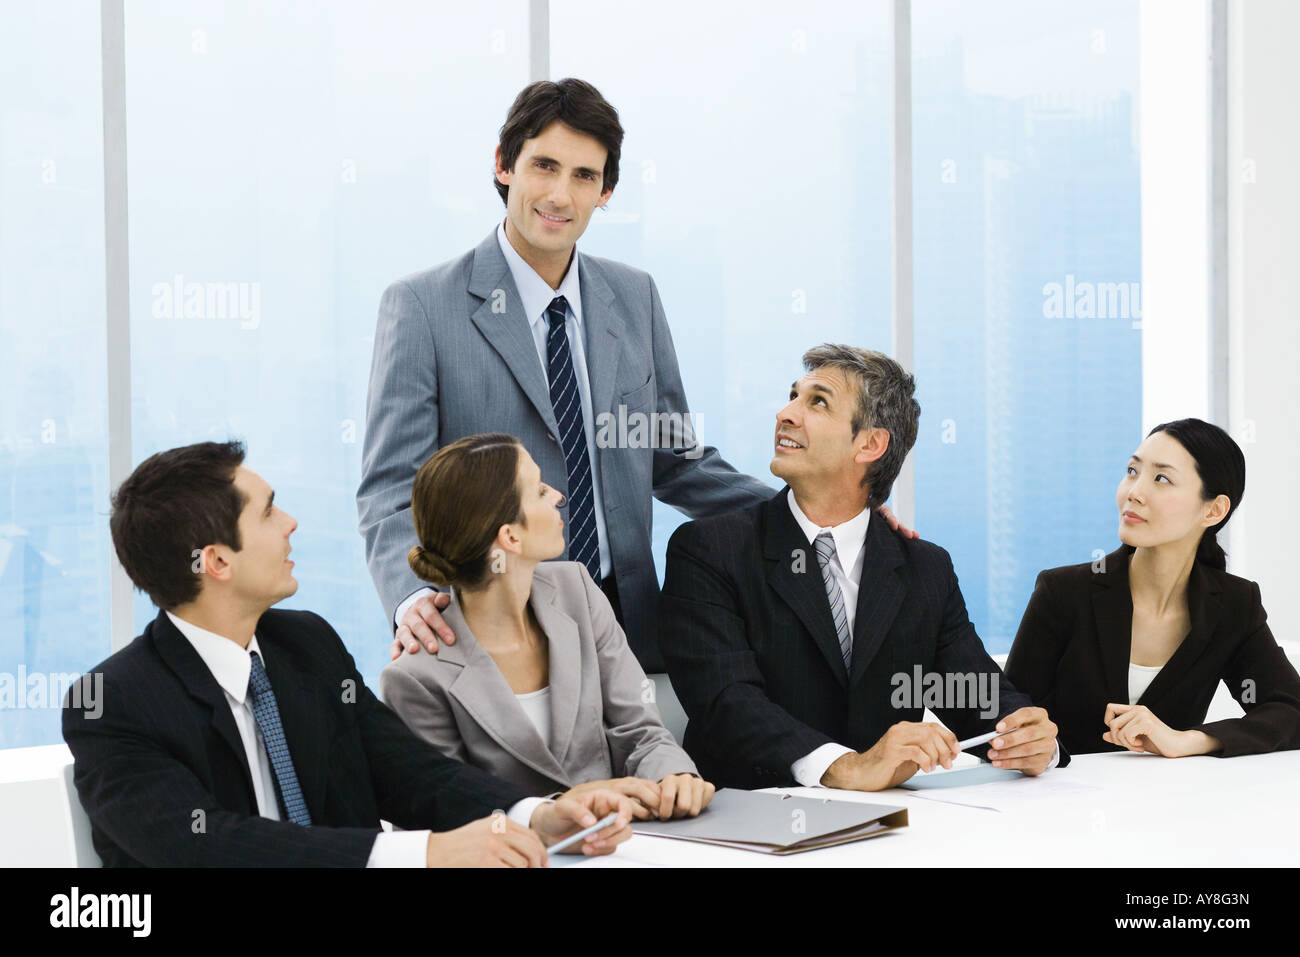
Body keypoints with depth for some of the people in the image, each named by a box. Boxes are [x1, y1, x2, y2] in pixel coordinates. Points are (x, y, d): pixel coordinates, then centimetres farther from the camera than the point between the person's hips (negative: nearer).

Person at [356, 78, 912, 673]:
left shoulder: (636, 299, 10)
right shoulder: (421, 308, -5)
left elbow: (674, 462, 17)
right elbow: (392, 490, -10)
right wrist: (413, 599, -31)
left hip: (626, 626, 4)